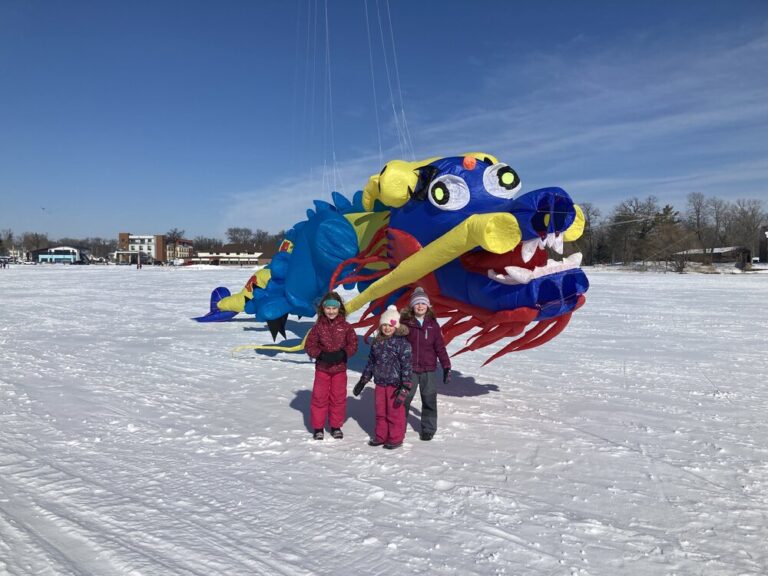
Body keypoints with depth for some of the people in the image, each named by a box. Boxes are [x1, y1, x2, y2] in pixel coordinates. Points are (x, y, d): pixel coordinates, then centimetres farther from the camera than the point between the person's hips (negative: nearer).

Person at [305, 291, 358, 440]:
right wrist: (321, 354, -18)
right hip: (322, 368, 0)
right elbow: (309, 345, -3)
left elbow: (353, 344, -4)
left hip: (340, 368, 1)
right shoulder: (318, 326, -4)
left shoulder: (345, 326, -4)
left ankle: (336, 426, 24)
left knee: (338, 397, 9)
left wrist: (343, 354, -21)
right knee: (319, 397, 4)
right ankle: (318, 427, 18)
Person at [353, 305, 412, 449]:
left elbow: (406, 366, -14)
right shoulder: (377, 342, 6)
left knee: (394, 412, 4)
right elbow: (371, 361, 15)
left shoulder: (402, 342, -12)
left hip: (395, 383, -6)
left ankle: (396, 438, 19)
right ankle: (381, 436, 30)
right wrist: (363, 381, 17)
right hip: (380, 383, 6)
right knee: (380, 412, 15)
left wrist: (405, 387, -17)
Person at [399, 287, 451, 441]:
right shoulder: (405, 323, -2)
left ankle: (428, 430, 23)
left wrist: (446, 367, 1)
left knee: (429, 400, 7)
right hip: (409, 369, -1)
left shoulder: (433, 325, 2)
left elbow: (440, 347, 4)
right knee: (404, 399, 6)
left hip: (429, 370, 1)